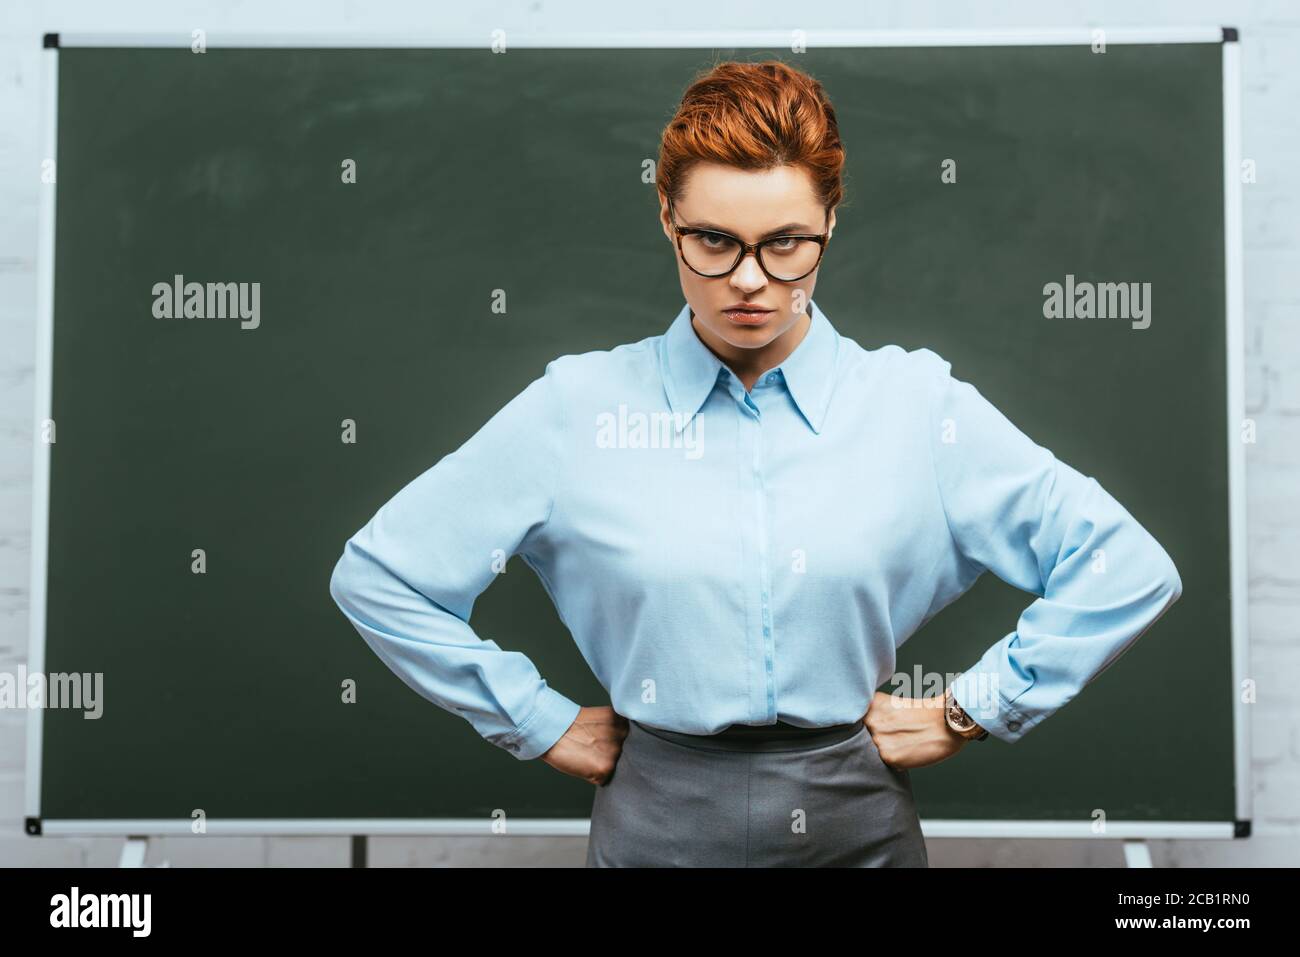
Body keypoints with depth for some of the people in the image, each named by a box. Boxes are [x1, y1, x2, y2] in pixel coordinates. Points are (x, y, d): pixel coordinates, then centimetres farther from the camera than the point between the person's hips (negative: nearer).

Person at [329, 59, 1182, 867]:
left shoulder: (918, 406, -5)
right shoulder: (577, 409, -6)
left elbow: (1128, 567, -2)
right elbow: (380, 573, -3)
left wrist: (970, 710, -4)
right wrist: (541, 723, -3)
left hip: (855, 822, 1)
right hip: (656, 822, 0)